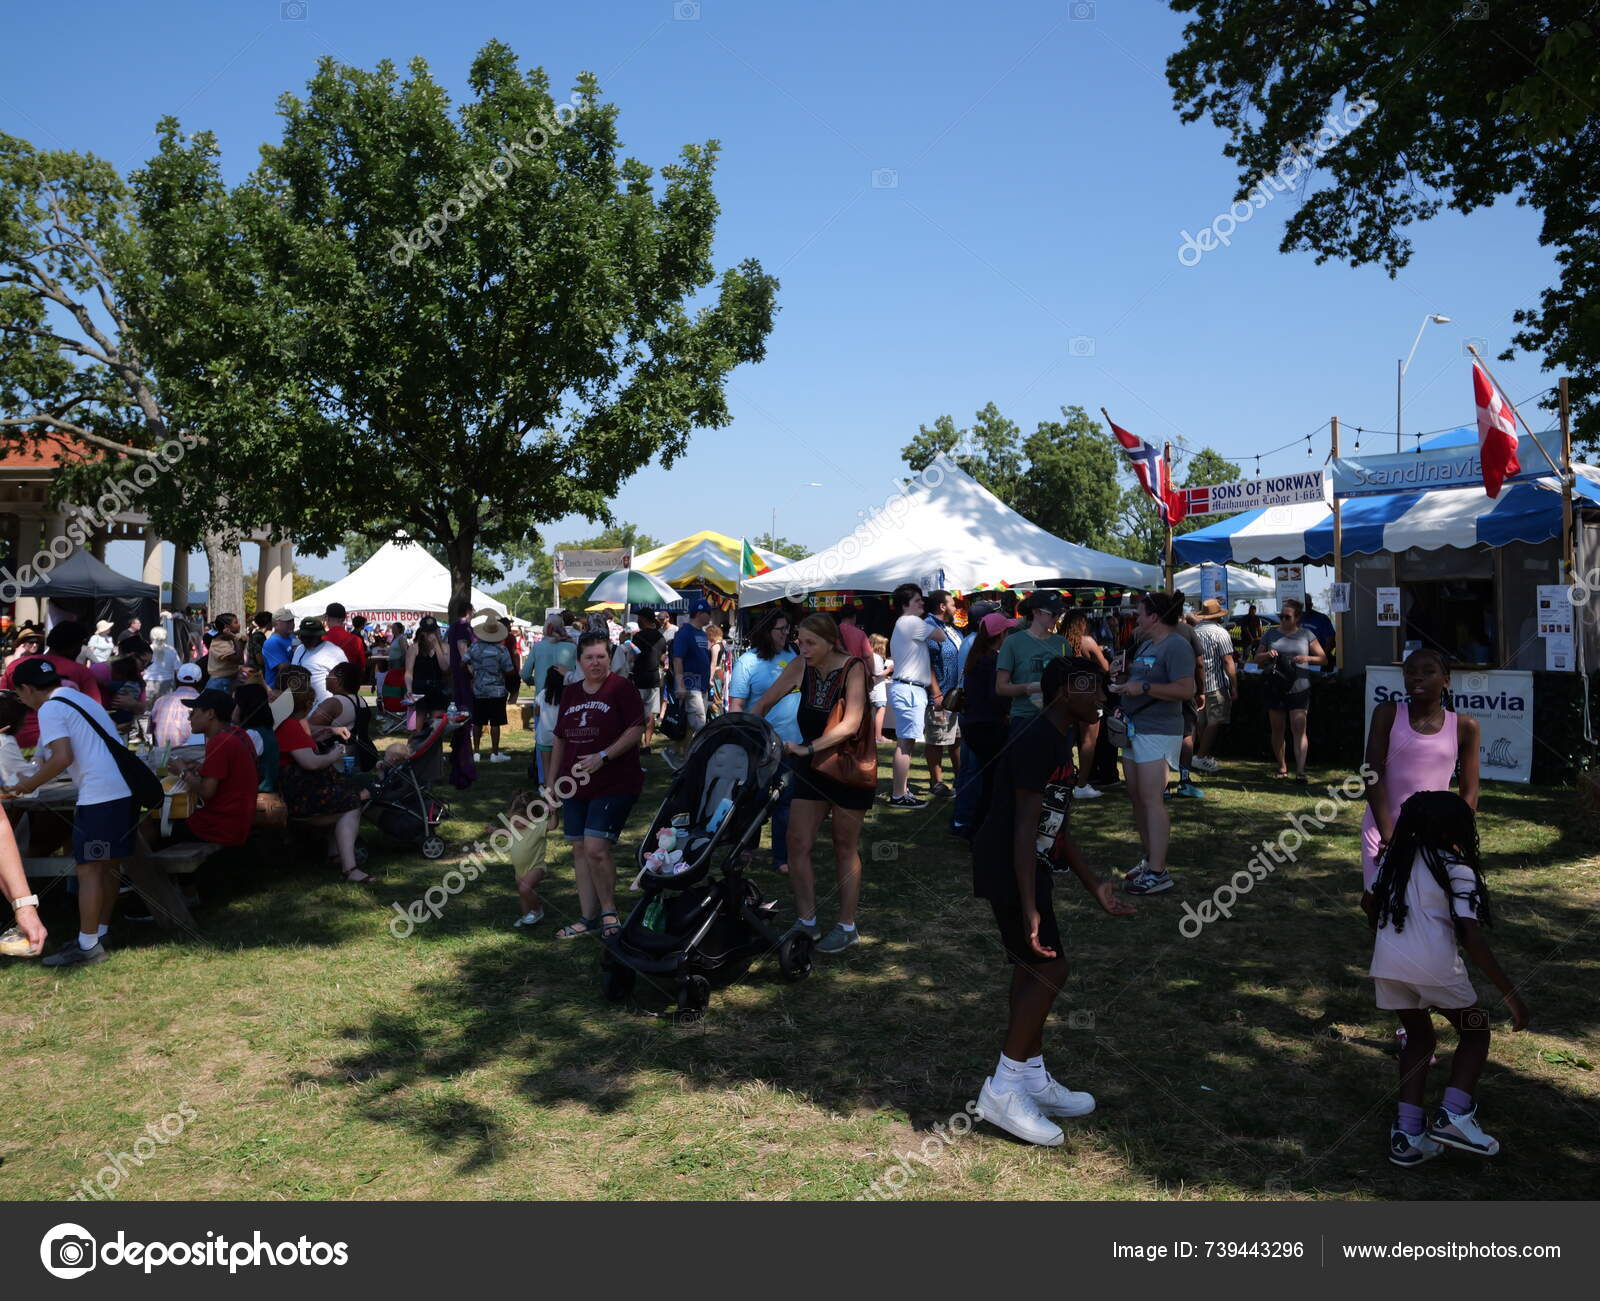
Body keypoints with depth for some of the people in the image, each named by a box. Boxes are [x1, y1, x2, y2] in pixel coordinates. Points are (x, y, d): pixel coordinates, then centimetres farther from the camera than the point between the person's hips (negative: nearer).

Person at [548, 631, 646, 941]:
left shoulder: (621, 688, -6)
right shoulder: (570, 693, 14)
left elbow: (637, 728, -13)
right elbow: (560, 739, 20)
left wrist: (603, 756, -21)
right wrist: (552, 782, 18)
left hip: (614, 784, -7)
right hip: (575, 785, 7)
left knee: (596, 849, -15)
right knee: (580, 850, 8)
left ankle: (609, 912, 4)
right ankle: (588, 918, 17)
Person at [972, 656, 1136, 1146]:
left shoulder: (1060, 738, 13)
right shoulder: (1037, 740, -20)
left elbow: (1057, 825, 18)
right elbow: (1025, 826, -23)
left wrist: (1094, 884, 19)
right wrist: (1029, 906, -25)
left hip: (1031, 866, 10)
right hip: (1009, 868, -10)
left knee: (1033, 967, 14)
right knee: (1049, 968, -8)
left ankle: (1032, 1078, 26)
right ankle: (1002, 1090, 0)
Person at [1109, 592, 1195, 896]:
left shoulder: (1175, 646, -13)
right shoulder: (1145, 644, 17)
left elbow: (1185, 690, -22)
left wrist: (1142, 687, -23)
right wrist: (1122, 685, 8)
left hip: (1159, 732, -10)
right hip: (1134, 729, 10)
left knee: (1151, 800, -11)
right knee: (1137, 797, 12)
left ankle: (1158, 873, -9)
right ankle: (1149, 859, 22)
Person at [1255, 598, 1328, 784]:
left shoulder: (1306, 636, 4)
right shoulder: (1270, 635, 8)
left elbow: (1323, 658, 5)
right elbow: (1257, 658, 13)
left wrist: (1307, 658, -15)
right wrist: (1267, 655, -10)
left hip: (1298, 689, -2)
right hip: (1275, 689, 2)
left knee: (1299, 730, -10)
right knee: (1277, 729, 9)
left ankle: (1300, 772, -12)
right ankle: (1282, 767, 23)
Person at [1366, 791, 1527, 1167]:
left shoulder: (1395, 856, 12)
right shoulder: (1458, 870, -5)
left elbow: (1368, 903, 21)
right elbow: (1471, 937, -13)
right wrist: (1510, 994, -10)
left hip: (1386, 963, 5)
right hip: (1434, 966, -5)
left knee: (1419, 1037, 21)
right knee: (1475, 1030, 20)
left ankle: (1408, 1133, 10)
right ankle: (1453, 1113, 2)